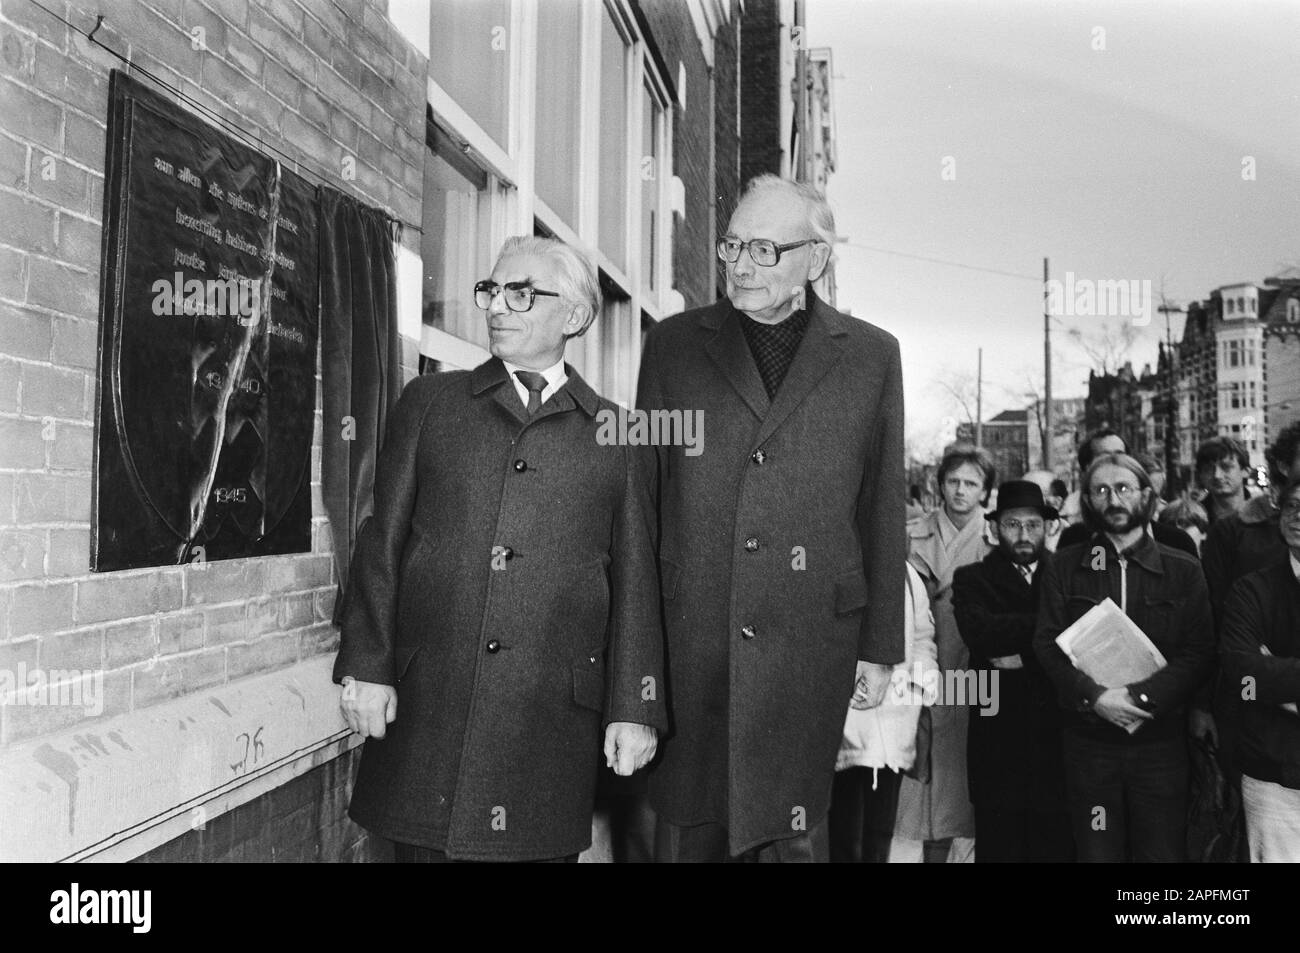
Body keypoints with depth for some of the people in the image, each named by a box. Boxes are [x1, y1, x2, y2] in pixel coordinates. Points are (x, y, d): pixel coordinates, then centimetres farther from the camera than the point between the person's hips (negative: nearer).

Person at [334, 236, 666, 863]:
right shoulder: (429, 402, 10)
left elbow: (634, 581, 5)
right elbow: (382, 542, 7)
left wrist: (634, 710, 1)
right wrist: (366, 666, -1)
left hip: (553, 717, 0)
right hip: (424, 706, 1)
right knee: (426, 849, 7)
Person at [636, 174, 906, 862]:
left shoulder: (871, 356, 6)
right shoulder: (672, 344, 7)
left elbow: (883, 513, 7)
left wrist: (880, 649, 6)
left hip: (810, 644, 0)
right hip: (689, 640, 1)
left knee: (793, 837, 6)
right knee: (687, 829, 9)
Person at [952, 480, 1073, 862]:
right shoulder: (972, 579, 5)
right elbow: (981, 632, -13)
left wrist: (1023, 654, -12)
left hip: (1057, 734, 1)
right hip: (998, 737, -1)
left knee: (1056, 844, 5)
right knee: (999, 844, 5)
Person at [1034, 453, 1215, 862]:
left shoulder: (1184, 570, 4)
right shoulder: (1063, 567, 5)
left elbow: (1199, 651, -3)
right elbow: (1047, 644, -2)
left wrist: (1141, 697, -16)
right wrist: (1095, 696, -17)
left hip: (1160, 737, 0)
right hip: (1088, 739, 0)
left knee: (1163, 851, 6)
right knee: (1096, 852, 7)